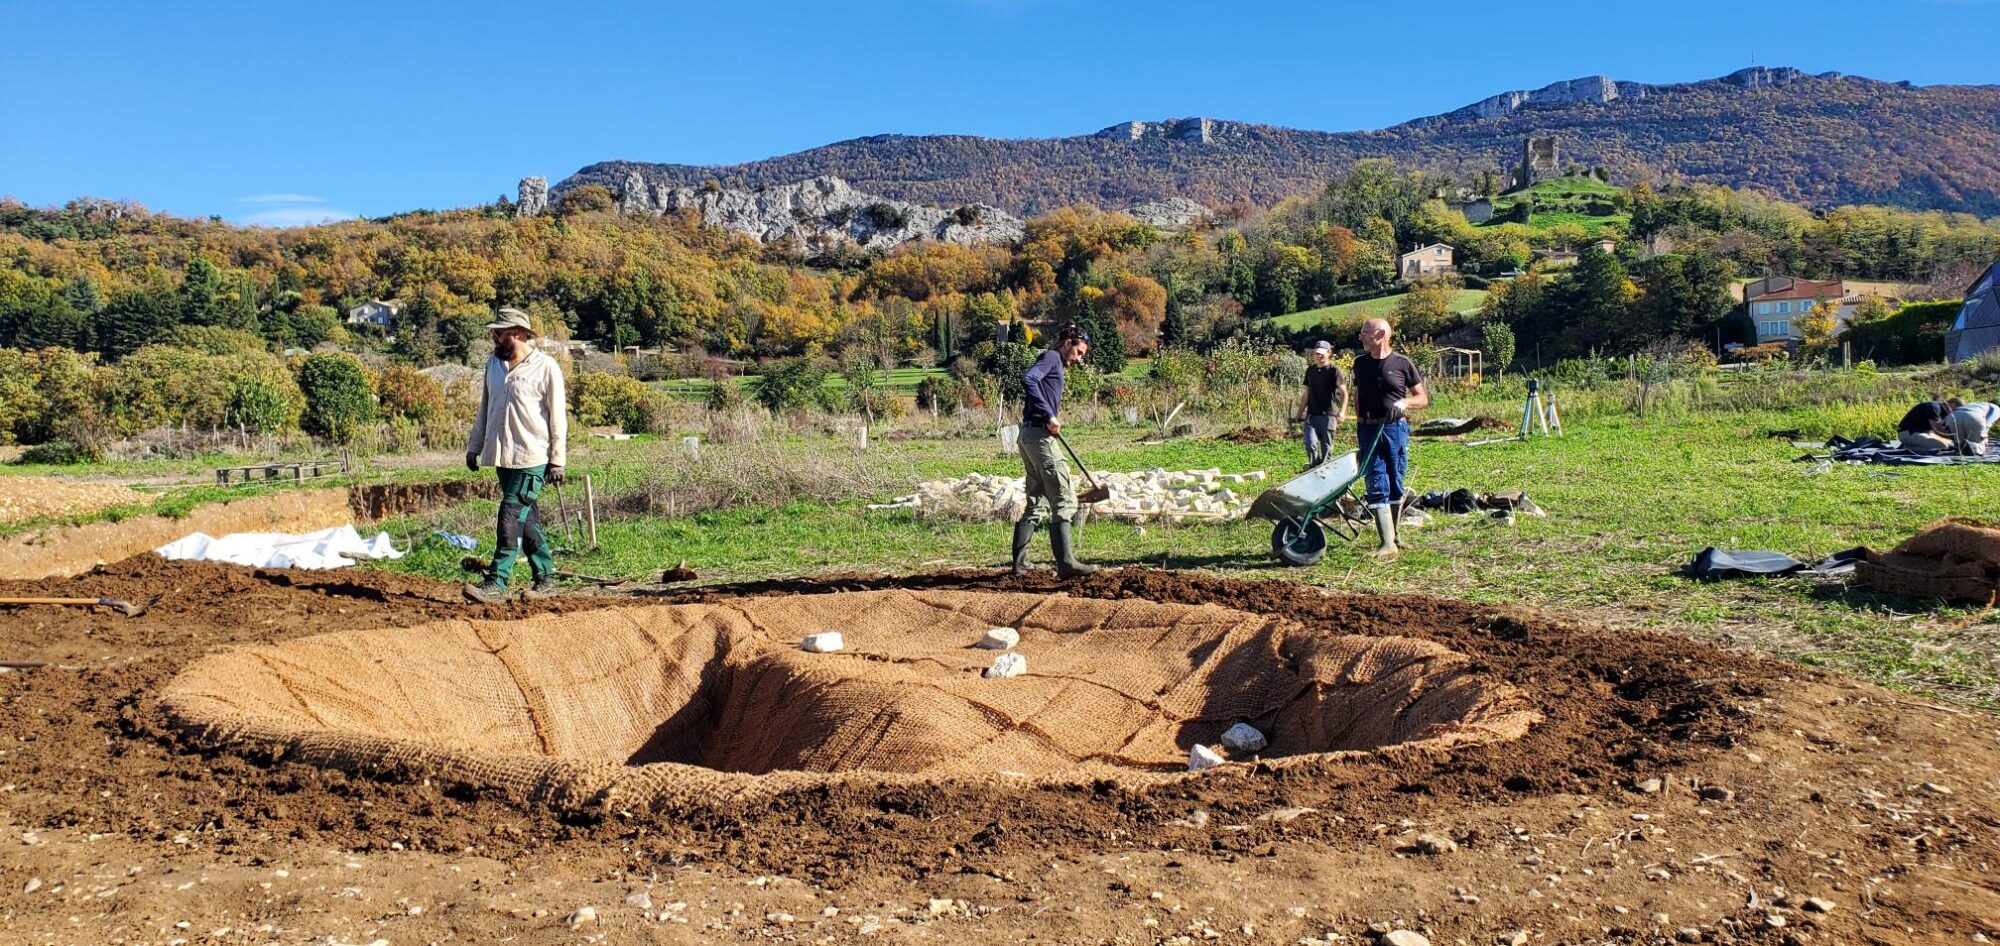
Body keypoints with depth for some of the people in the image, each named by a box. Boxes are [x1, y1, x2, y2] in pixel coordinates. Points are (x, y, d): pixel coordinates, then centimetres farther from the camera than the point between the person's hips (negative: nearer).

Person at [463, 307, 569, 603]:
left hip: (531, 458, -7)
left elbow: (558, 417, -7)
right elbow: (485, 409, 20)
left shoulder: (546, 367, -8)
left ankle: (496, 583, -12)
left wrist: (557, 460, -9)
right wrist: (473, 447, 19)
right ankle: (545, 578, 18)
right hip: (501, 455, 7)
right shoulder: (493, 363, 12)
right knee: (526, 518, 10)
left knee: (512, 515, -12)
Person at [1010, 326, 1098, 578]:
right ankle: (1066, 563, -14)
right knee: (1063, 500, -10)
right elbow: (1028, 379, -21)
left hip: (1028, 435, 10)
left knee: (1036, 504, 13)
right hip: (1040, 434, -10)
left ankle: (1019, 563, 13)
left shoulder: (1056, 366, 25)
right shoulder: (1052, 357, -3)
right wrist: (1049, 415, -23)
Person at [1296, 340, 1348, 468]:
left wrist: (1342, 412, -20)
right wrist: (1300, 413, 15)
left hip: (1328, 414, -3)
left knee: (1326, 447, 2)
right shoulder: (1310, 370, 11)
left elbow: (1344, 393, -7)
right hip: (1311, 414, 3)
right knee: (1310, 443, -13)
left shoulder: (1334, 370, -3)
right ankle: (1314, 467, 3)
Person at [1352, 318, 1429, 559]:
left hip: (1396, 428, -2)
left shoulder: (1402, 363, 1)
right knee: (1377, 486, -6)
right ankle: (1387, 543, -9)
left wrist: (1404, 403, -13)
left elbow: (1423, 398, 6)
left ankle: (1393, 533, 22)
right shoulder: (1360, 363, 11)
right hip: (1368, 429, 2)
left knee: (1396, 485, 6)